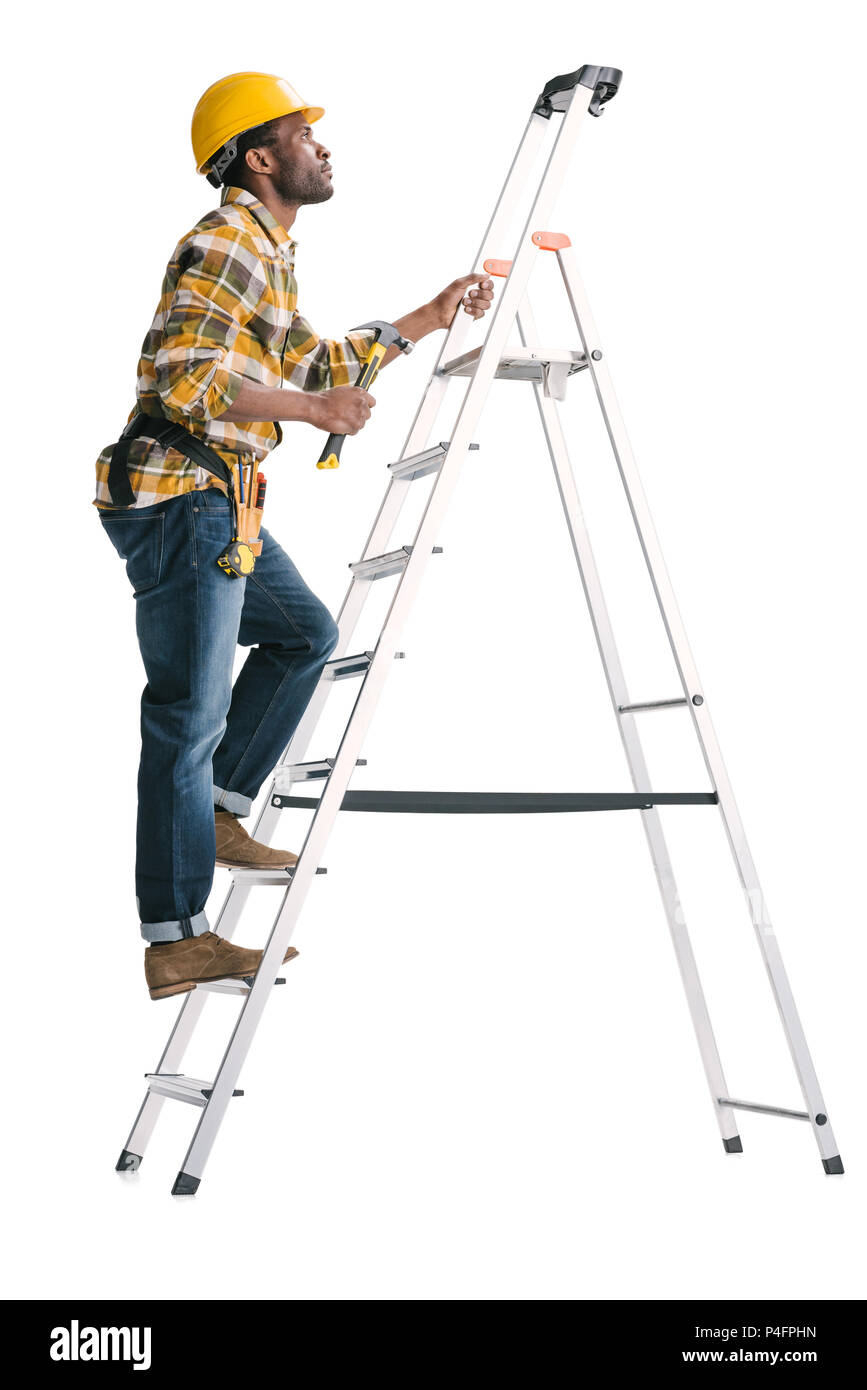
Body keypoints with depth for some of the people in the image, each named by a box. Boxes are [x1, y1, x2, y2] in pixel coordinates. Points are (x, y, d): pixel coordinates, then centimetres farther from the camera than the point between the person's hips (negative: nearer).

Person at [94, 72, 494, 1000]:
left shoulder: (267, 252, 22)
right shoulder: (226, 243, -10)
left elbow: (315, 362, 27)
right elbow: (179, 374, -23)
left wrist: (425, 321, 24)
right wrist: (310, 408, -24)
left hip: (218, 503, 10)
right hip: (177, 498, -10)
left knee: (304, 633, 17)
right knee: (190, 713, -8)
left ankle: (217, 816, 19)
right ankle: (176, 943, 0)